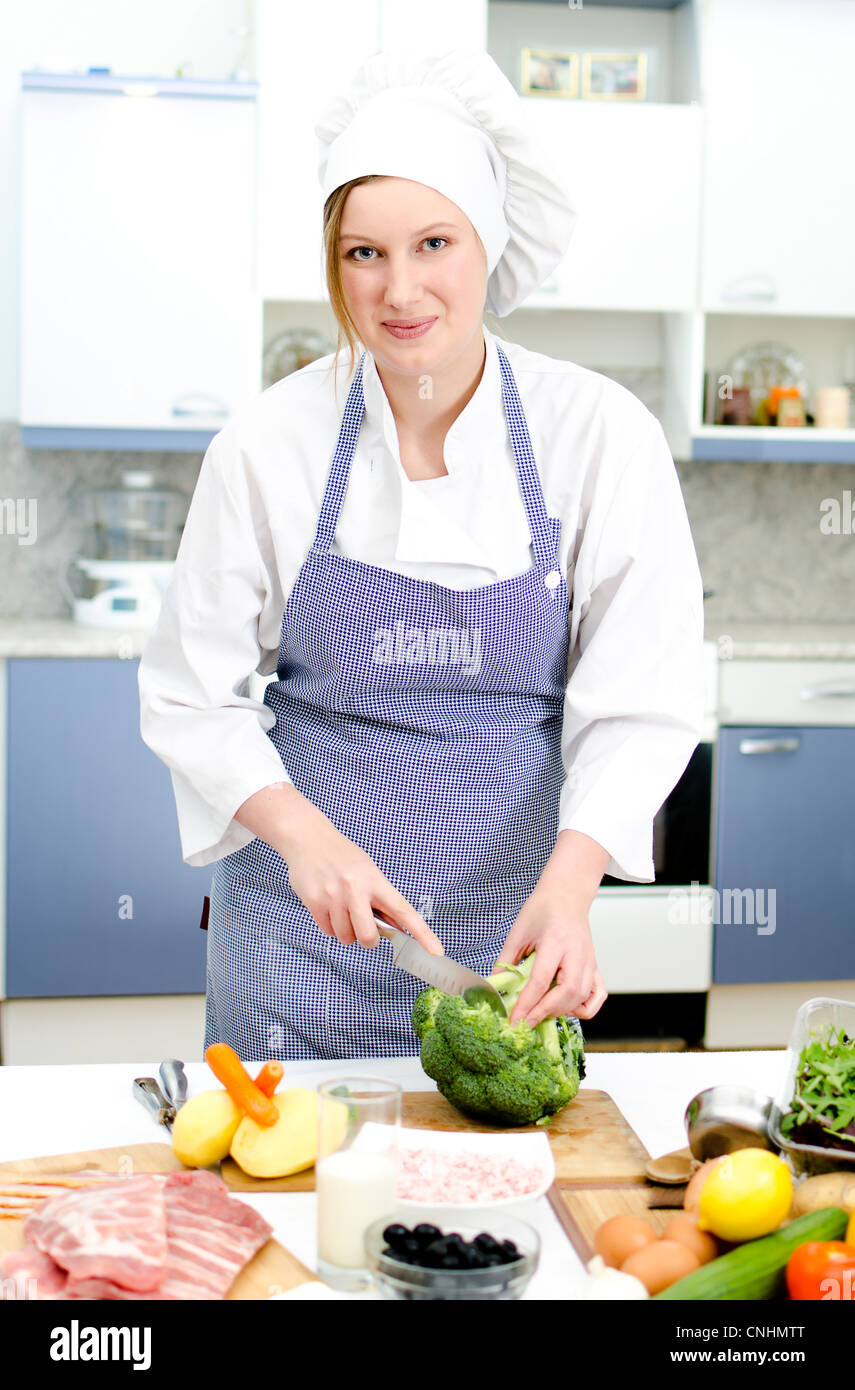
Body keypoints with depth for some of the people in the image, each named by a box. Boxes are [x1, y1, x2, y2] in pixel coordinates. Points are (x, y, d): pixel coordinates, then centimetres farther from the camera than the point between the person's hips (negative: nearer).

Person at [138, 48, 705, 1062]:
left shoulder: (599, 432, -10)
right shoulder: (269, 441, -9)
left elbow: (642, 700, -9)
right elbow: (189, 695, -4)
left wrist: (569, 882, -24)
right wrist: (307, 836, -19)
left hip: (511, 914, 0)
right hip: (303, 907, 0)